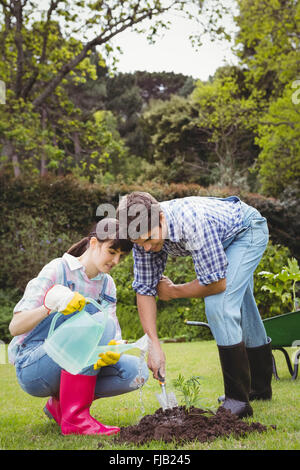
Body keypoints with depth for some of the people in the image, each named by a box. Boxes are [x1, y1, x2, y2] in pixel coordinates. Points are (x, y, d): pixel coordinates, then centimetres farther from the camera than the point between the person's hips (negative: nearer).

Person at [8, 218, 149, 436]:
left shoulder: (107, 285, 9)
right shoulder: (58, 269, -10)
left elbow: (113, 334, -2)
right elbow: (15, 327, -16)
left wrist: (115, 350, -27)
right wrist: (51, 306, -35)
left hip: (72, 367, 6)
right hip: (32, 367, -6)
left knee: (136, 370, -16)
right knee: (100, 321, -28)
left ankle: (60, 403, 0)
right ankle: (75, 417, -26)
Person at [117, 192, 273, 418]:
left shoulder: (192, 223, -44)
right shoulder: (144, 232, -22)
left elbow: (216, 284, -36)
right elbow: (145, 289, -16)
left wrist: (173, 292, -19)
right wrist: (154, 344, -23)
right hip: (222, 241, 7)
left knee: (219, 305, -24)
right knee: (240, 311, 18)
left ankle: (238, 400, -16)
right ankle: (260, 386, 37)